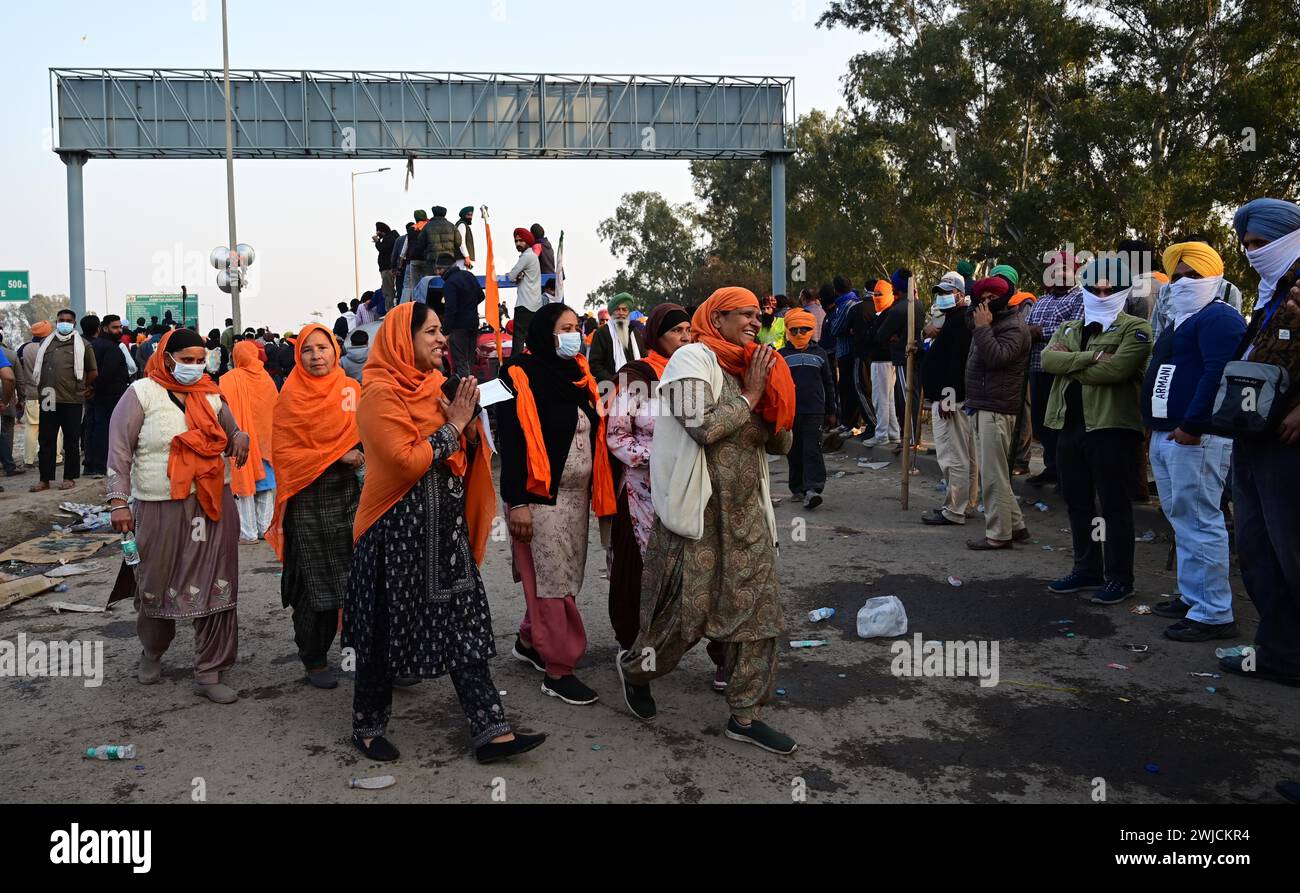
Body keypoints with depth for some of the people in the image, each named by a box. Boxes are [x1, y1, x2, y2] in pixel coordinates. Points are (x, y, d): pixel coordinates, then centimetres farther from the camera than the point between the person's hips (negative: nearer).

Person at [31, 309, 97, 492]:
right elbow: (39, 370, 23)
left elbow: (92, 372, 7)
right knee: (46, 441, 6)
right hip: (48, 400, 4)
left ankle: (70, 478, 12)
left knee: (71, 441, 4)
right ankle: (45, 479, 10)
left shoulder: (82, 345, 2)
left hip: (72, 401, -4)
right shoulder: (46, 343, 14)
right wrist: (41, 388, 16)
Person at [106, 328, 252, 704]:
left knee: (216, 587, 0)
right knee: (156, 585, 10)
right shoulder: (141, 394, -2)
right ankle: (152, 652, 39)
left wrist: (240, 438, -4)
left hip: (212, 504, 3)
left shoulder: (211, 395, 10)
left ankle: (210, 673, 8)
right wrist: (119, 499, -11)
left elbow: (230, 433, 22)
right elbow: (120, 450, -4)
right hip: (160, 509, -3)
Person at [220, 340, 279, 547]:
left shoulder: (229, 379, -10)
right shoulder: (266, 378, 1)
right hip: (265, 438, 3)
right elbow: (275, 410, 6)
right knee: (266, 484, 12)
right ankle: (265, 528, 15)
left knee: (245, 483, 2)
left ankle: (248, 532, 3)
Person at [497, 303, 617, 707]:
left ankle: (529, 641, 32)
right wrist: (517, 502, -19)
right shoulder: (521, 377, -10)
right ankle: (558, 670, 7)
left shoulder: (578, 374, 12)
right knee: (552, 580, -2)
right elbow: (512, 443, -15)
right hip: (540, 496, -7)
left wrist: (594, 492, 13)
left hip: (576, 495, 7)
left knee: (567, 577, 13)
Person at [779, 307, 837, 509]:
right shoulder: (782, 355, 6)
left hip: (815, 410, -1)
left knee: (812, 449, -10)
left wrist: (831, 411, 13)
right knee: (794, 451, 7)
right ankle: (798, 488, 18)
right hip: (789, 411, 1)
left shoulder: (819, 354, 9)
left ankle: (811, 489, -17)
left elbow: (828, 383, 14)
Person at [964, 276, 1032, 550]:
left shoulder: (1014, 327, -10)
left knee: (993, 474, -7)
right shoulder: (993, 323, 21)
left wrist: (982, 327, -18)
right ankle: (1015, 526, 21)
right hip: (982, 406, 10)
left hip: (996, 409, -10)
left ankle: (998, 535, -2)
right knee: (991, 473, 14)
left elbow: (996, 357, -25)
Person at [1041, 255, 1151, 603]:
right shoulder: (1068, 329, 17)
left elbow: (1115, 368, -19)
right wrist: (1089, 357, -16)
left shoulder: (1134, 328, -3)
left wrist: (1069, 364, -7)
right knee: (1078, 503, 13)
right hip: (1070, 425, 7)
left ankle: (1119, 577, 8)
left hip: (1110, 427, -6)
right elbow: (1048, 359, -2)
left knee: (1114, 505, 0)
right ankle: (1087, 569, 26)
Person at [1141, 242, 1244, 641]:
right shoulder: (1180, 322, 23)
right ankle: (1192, 597, 24)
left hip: (1194, 438, -10)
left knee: (1199, 522, -9)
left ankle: (1214, 614, -6)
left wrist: (1192, 426, -23)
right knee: (1182, 520, 15)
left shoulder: (1219, 318, -9)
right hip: (1165, 436, 10)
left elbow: (1219, 374, -22)